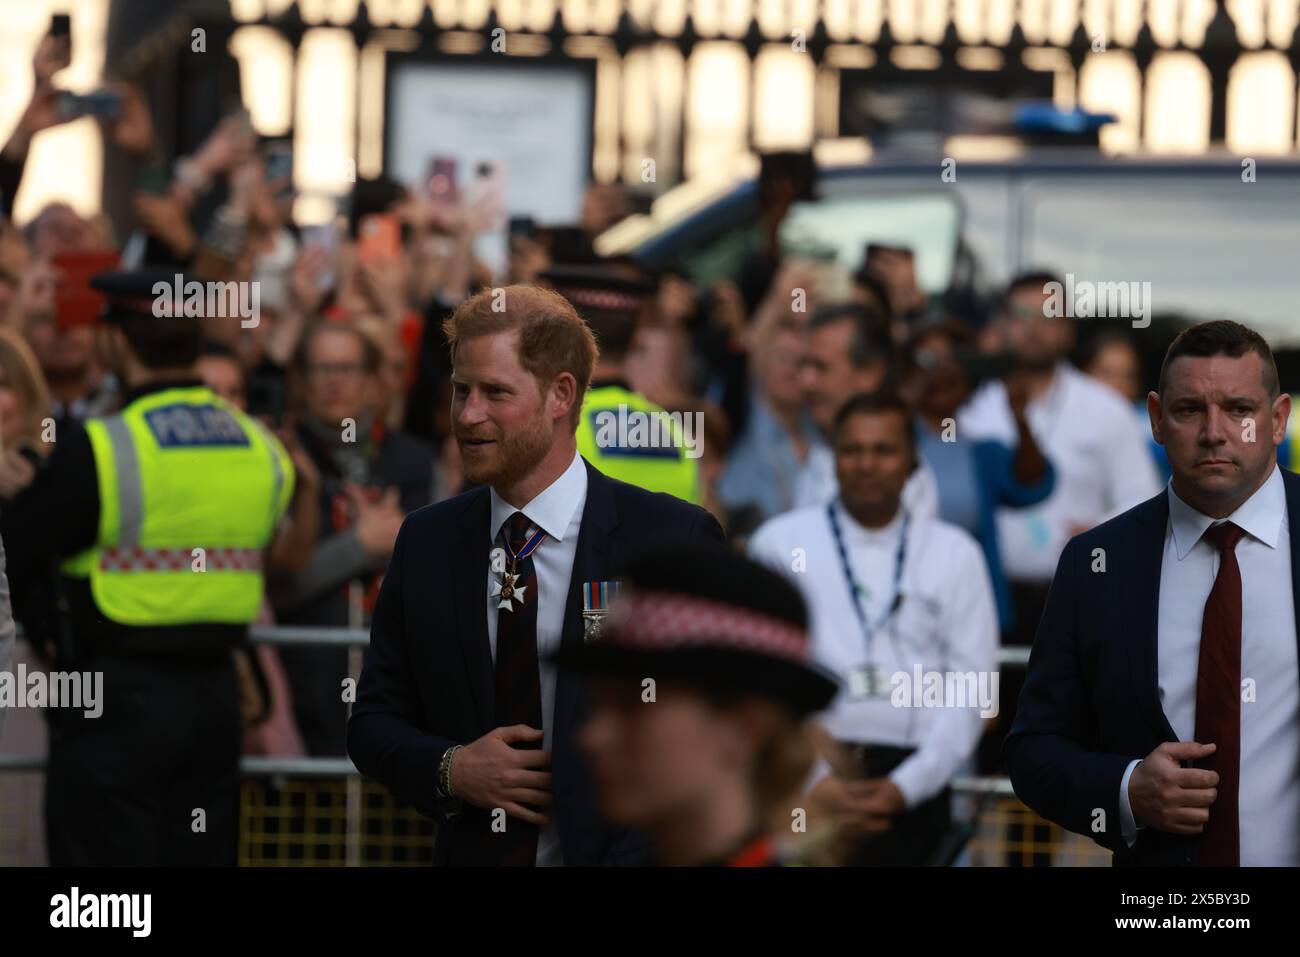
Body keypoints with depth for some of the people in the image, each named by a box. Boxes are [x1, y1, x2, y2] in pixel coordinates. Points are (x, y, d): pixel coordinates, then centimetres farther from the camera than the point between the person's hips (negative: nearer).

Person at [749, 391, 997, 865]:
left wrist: (902, 787, -7)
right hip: (801, 784, -1)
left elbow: (970, 693, 5)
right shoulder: (781, 542, 6)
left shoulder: (955, 554, 10)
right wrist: (811, 782, -10)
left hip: (911, 786, 1)